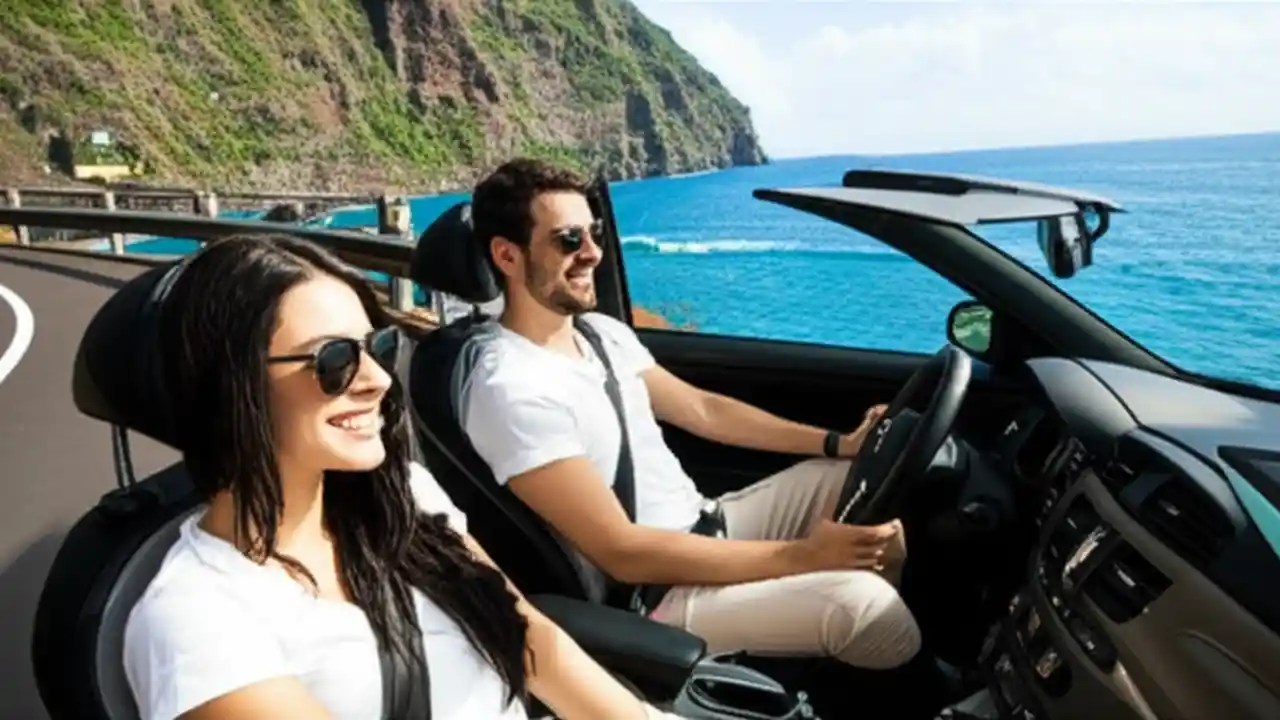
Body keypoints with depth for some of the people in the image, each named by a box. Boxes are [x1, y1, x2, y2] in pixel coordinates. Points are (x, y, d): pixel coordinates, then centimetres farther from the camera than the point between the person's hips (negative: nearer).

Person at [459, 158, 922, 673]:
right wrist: (802, 556, -27)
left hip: (708, 523, 9)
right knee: (863, 604, -25)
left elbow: (703, 410, 11)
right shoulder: (511, 390, -24)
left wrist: (839, 443, 2)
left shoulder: (602, 332, 4)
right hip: (654, 594, -9)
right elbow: (623, 553, -26)